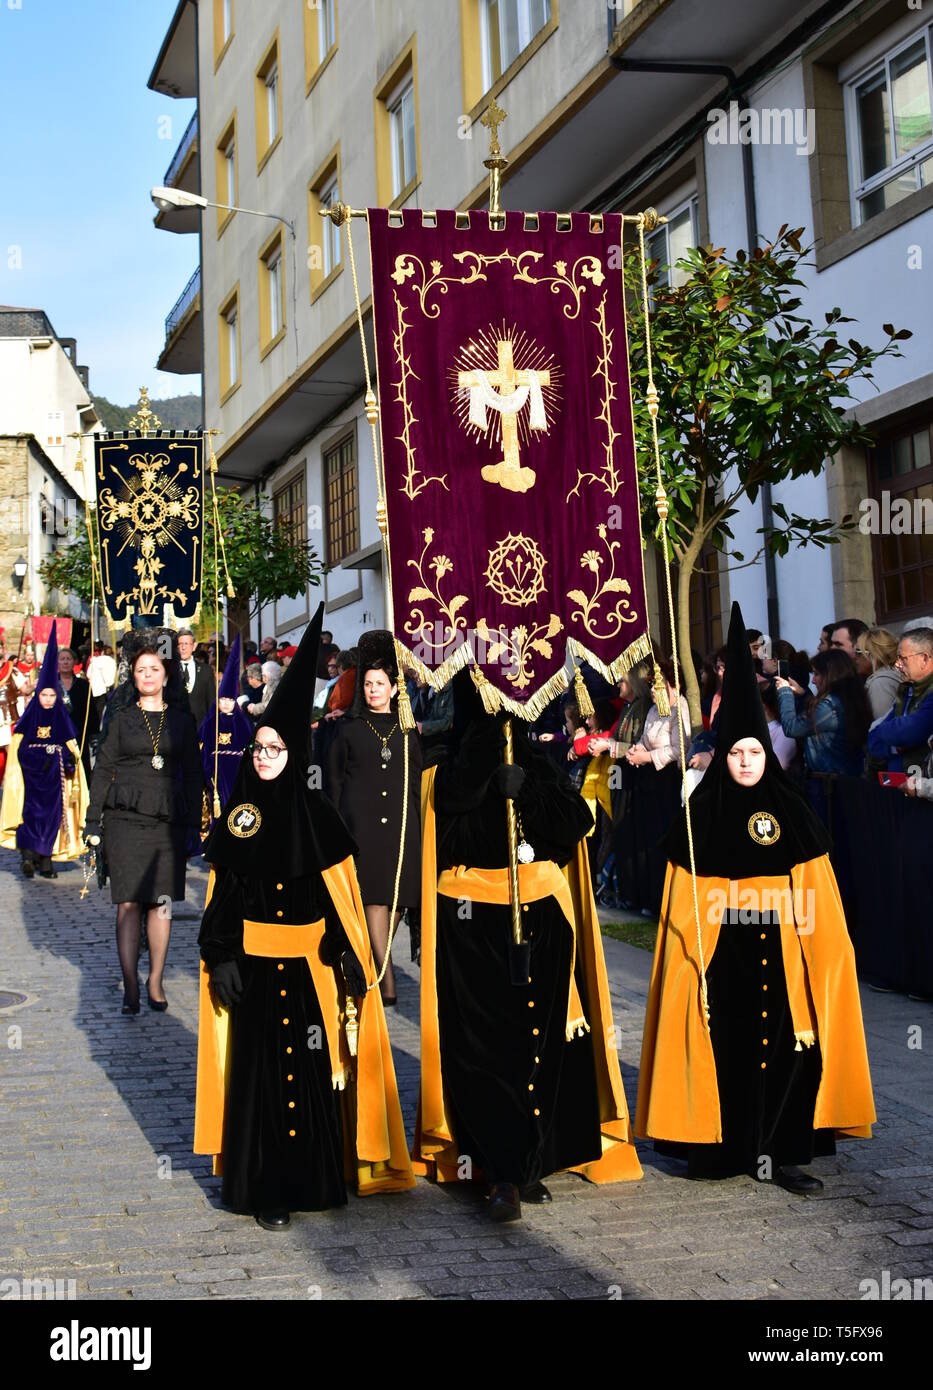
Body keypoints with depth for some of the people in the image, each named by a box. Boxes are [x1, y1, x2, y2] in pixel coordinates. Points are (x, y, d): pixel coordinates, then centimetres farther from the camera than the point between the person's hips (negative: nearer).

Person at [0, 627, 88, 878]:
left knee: (52, 813, -2)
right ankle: (29, 855, -10)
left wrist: (70, 760, -6)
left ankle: (46, 859, -2)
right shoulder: (28, 718, 3)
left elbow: (70, 749, 9)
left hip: (54, 780, 2)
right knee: (31, 811, -8)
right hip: (31, 778, -2)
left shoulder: (62, 719, 8)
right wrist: (44, 756, -10)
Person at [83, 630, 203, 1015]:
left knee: (162, 903, 1)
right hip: (125, 817, -1)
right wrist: (94, 821, 0)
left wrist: (195, 822, 4)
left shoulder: (181, 720, 10)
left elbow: (193, 773, 11)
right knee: (128, 902, -5)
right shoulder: (121, 717, 6)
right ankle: (130, 987, -1)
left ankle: (155, 982, 13)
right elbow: (102, 769, 5)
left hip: (168, 820, 1)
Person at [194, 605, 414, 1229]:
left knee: (311, 1063, 2)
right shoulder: (237, 815, 4)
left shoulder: (316, 812, 2)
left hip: (309, 962, 0)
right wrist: (222, 960, -3)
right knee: (260, 1065, 0)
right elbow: (223, 895, 5)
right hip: (254, 961, 0)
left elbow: (340, 892, 2)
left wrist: (349, 955, -5)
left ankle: (313, 1173, 16)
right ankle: (266, 1187, 6)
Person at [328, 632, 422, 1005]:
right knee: (374, 896, -10)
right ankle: (387, 979, -14)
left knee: (398, 899, 2)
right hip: (362, 822, -3)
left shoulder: (406, 731, 11)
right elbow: (335, 780, 7)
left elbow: (415, 781, 13)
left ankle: (368, 962, 21)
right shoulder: (348, 729, 7)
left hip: (400, 822, 3)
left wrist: (417, 826, 7)